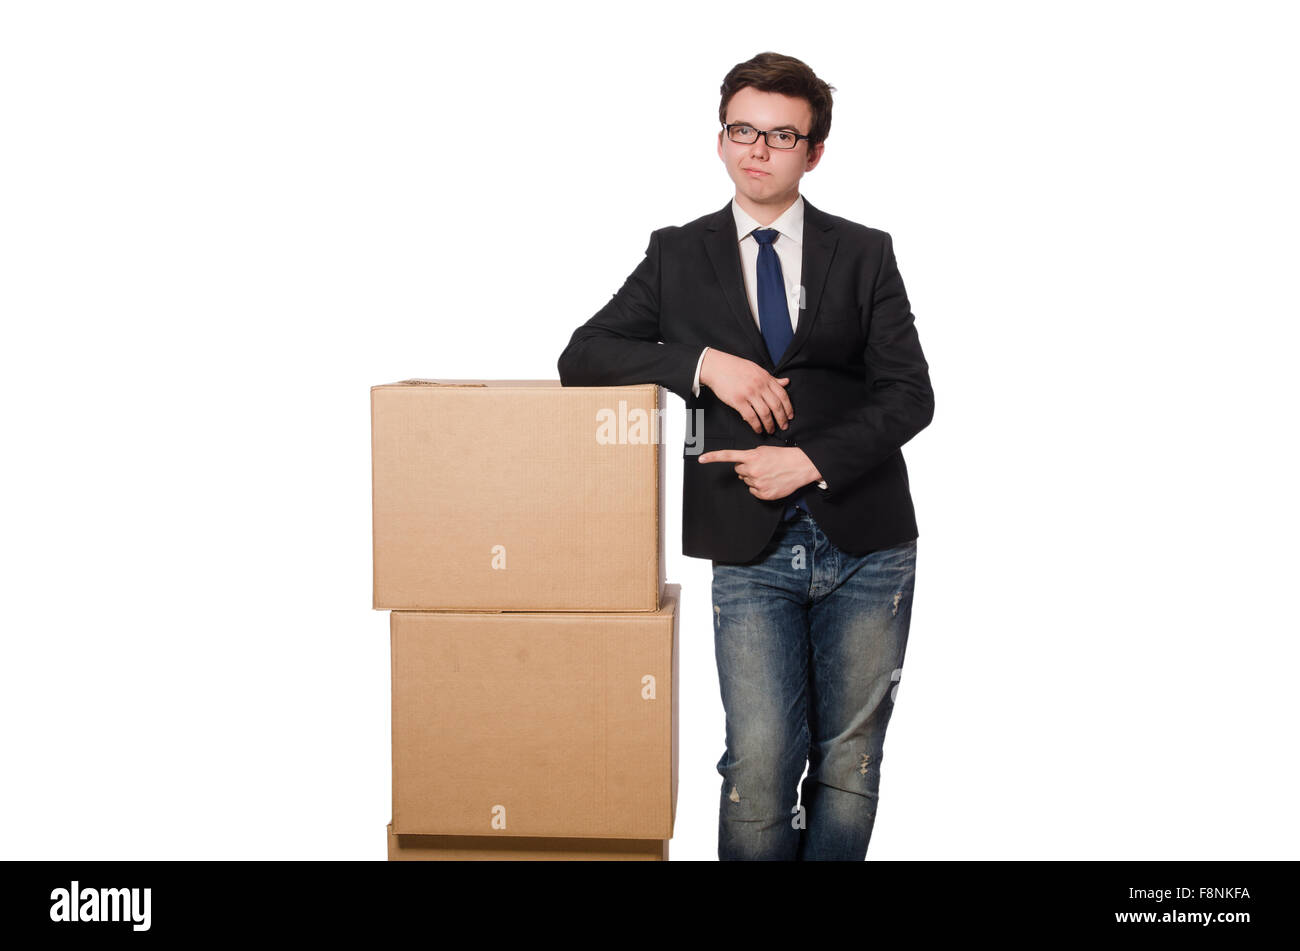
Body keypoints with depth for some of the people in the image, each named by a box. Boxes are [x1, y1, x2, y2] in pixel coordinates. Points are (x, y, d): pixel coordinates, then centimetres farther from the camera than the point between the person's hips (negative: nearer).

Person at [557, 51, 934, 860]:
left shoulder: (865, 254, 7)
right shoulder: (679, 255, 8)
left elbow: (910, 394, 0)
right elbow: (581, 358, 1)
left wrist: (811, 459, -14)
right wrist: (703, 360, -13)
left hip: (866, 544, 1)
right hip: (751, 552, -1)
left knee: (849, 758, 7)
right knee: (759, 763, -8)